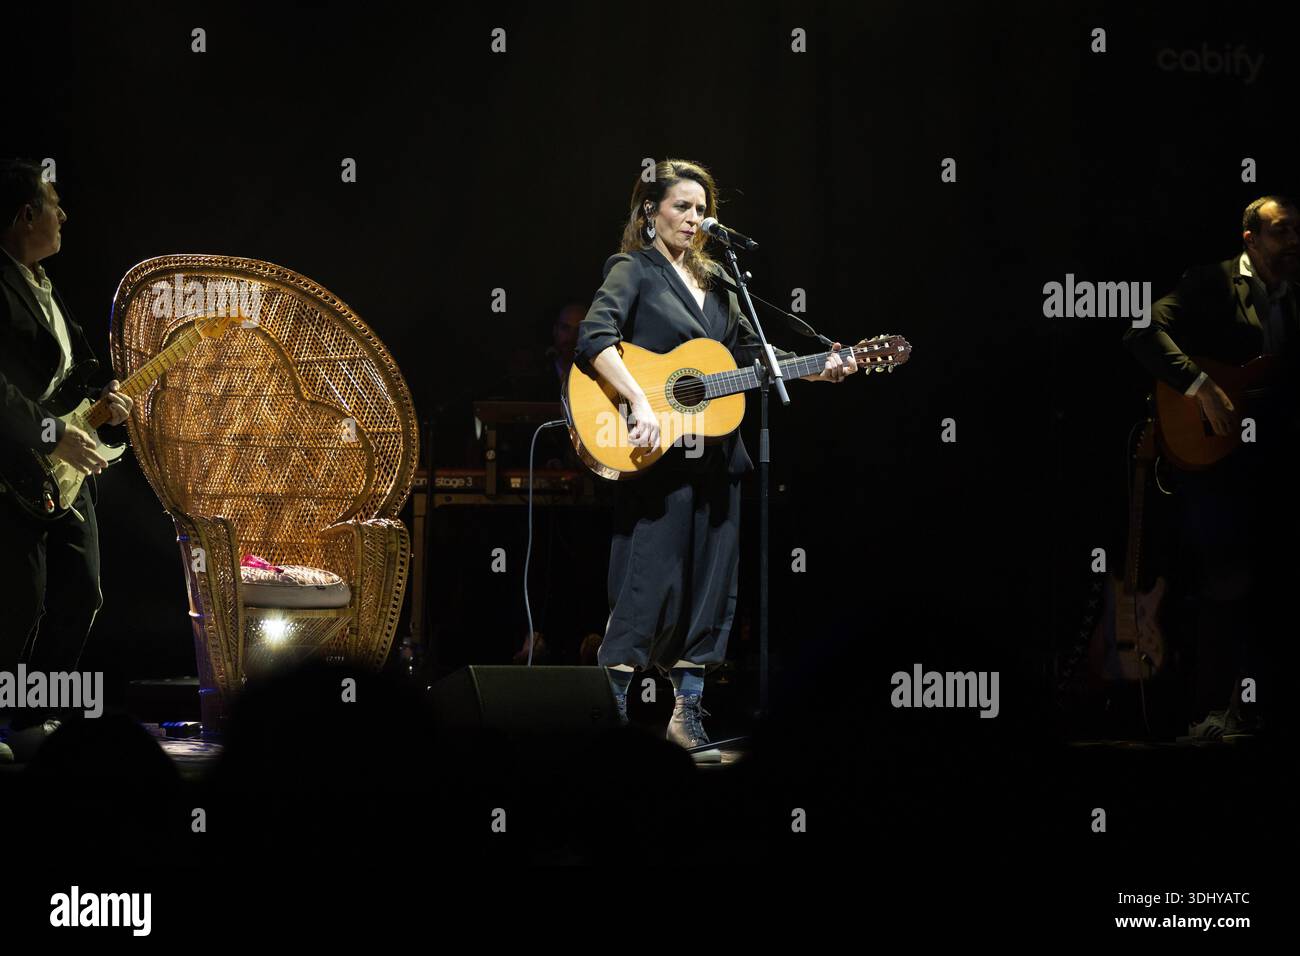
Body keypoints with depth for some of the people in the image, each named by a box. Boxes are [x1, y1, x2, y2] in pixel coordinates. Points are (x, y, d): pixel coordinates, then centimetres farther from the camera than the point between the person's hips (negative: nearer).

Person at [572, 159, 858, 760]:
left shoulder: (714, 281, 19)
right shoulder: (634, 270, -3)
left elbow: (750, 352, 22)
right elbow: (595, 338, -19)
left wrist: (814, 370, 8)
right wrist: (641, 403, -29)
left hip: (714, 454, 7)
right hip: (657, 457, -7)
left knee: (711, 585, 7)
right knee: (651, 582, -10)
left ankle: (688, 717, 14)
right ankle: (609, 716, -6)